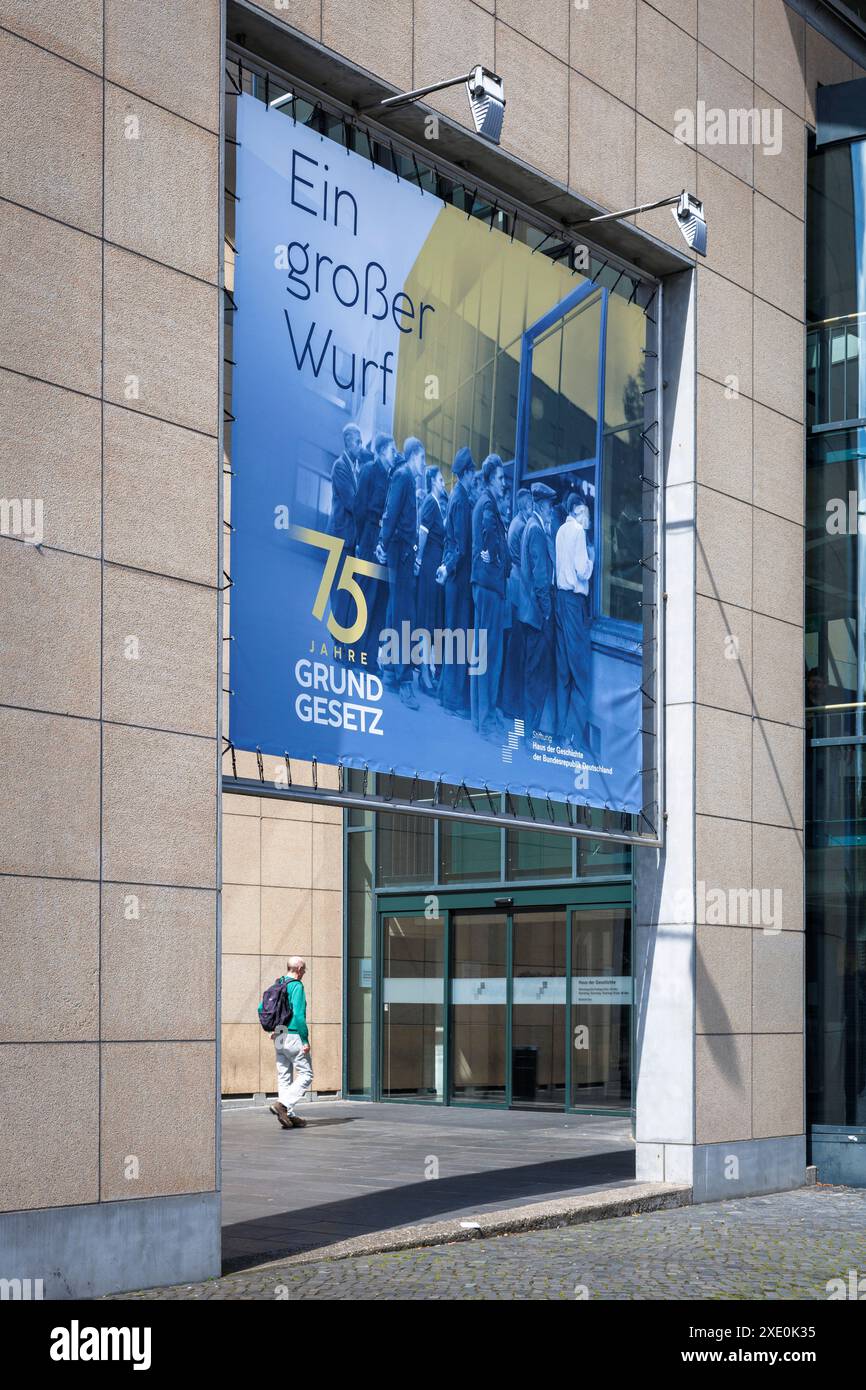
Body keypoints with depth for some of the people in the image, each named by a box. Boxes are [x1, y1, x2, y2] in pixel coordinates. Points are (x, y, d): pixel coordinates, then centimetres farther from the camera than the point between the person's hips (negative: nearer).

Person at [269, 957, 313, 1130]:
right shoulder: (297, 986, -12)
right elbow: (299, 1015, -19)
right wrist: (305, 1040, -17)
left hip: (279, 1037, 8)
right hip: (293, 1036, -8)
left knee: (284, 1077, 9)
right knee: (306, 1075, -3)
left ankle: (289, 1116, 9)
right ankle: (282, 1104, -16)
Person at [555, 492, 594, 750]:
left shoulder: (561, 531, 12)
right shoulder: (577, 530, -11)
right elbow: (583, 571, -16)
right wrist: (591, 557, 1)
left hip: (561, 597, 8)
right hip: (575, 600, -8)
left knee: (564, 669, 12)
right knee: (580, 670, -6)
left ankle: (562, 728, 16)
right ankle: (573, 736, -8)